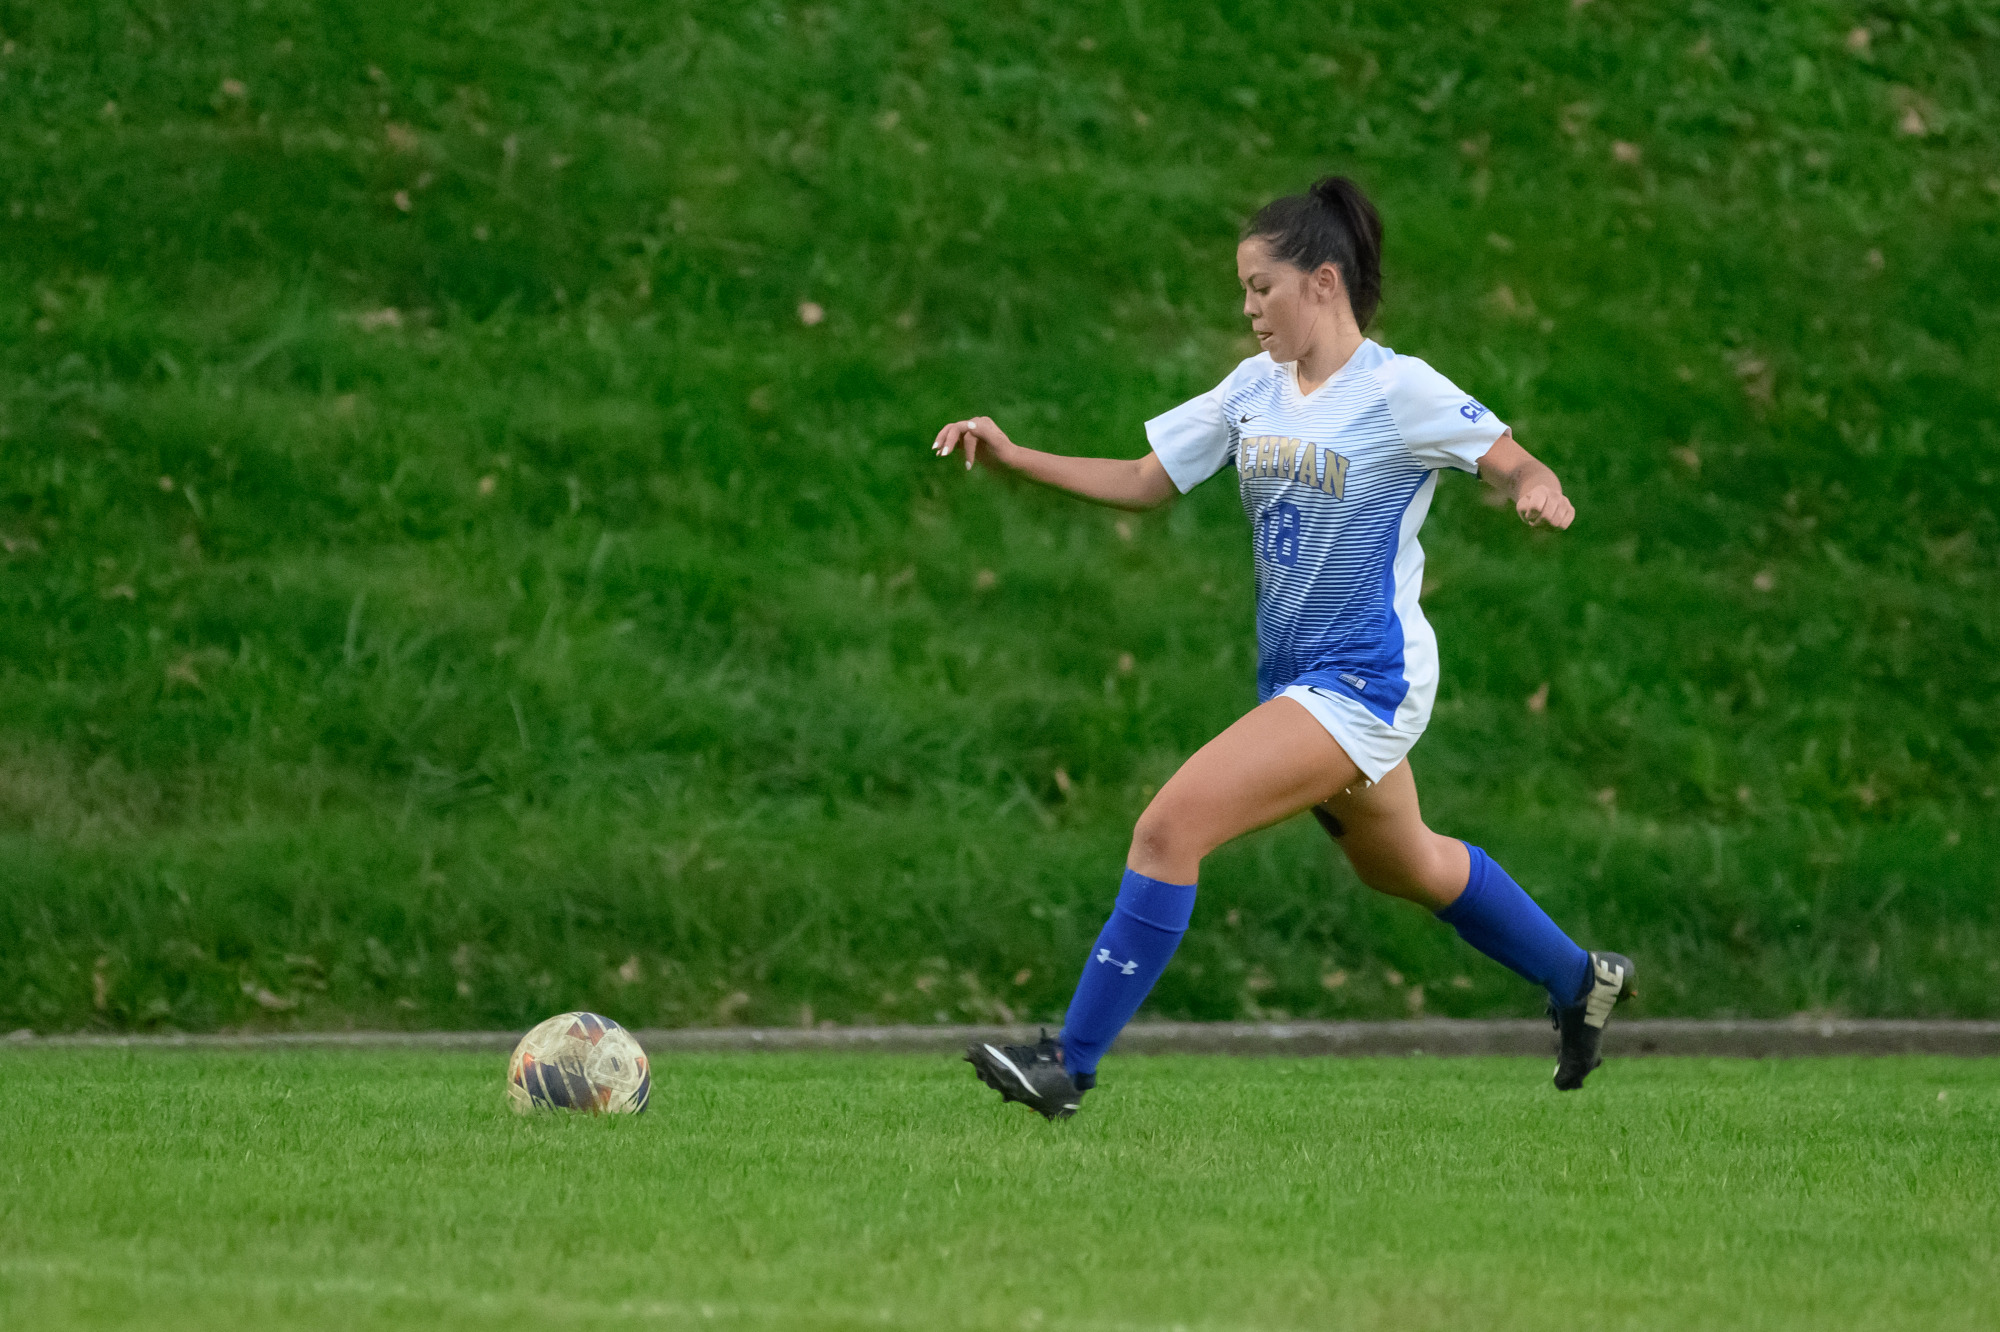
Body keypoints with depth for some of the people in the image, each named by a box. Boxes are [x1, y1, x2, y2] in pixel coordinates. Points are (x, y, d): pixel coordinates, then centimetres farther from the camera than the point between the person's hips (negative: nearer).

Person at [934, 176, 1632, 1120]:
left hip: (1367, 680, -9)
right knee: (1400, 866, 27)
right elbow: (1143, 481, 10)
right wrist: (1012, 457, -1)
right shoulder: (1253, 390, 5)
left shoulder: (1400, 393, -15)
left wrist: (1537, 493, -36)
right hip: (1297, 676, 9)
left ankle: (1072, 1064, -18)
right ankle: (1579, 981, 49)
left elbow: (1518, 467, -12)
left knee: (1170, 828, -20)